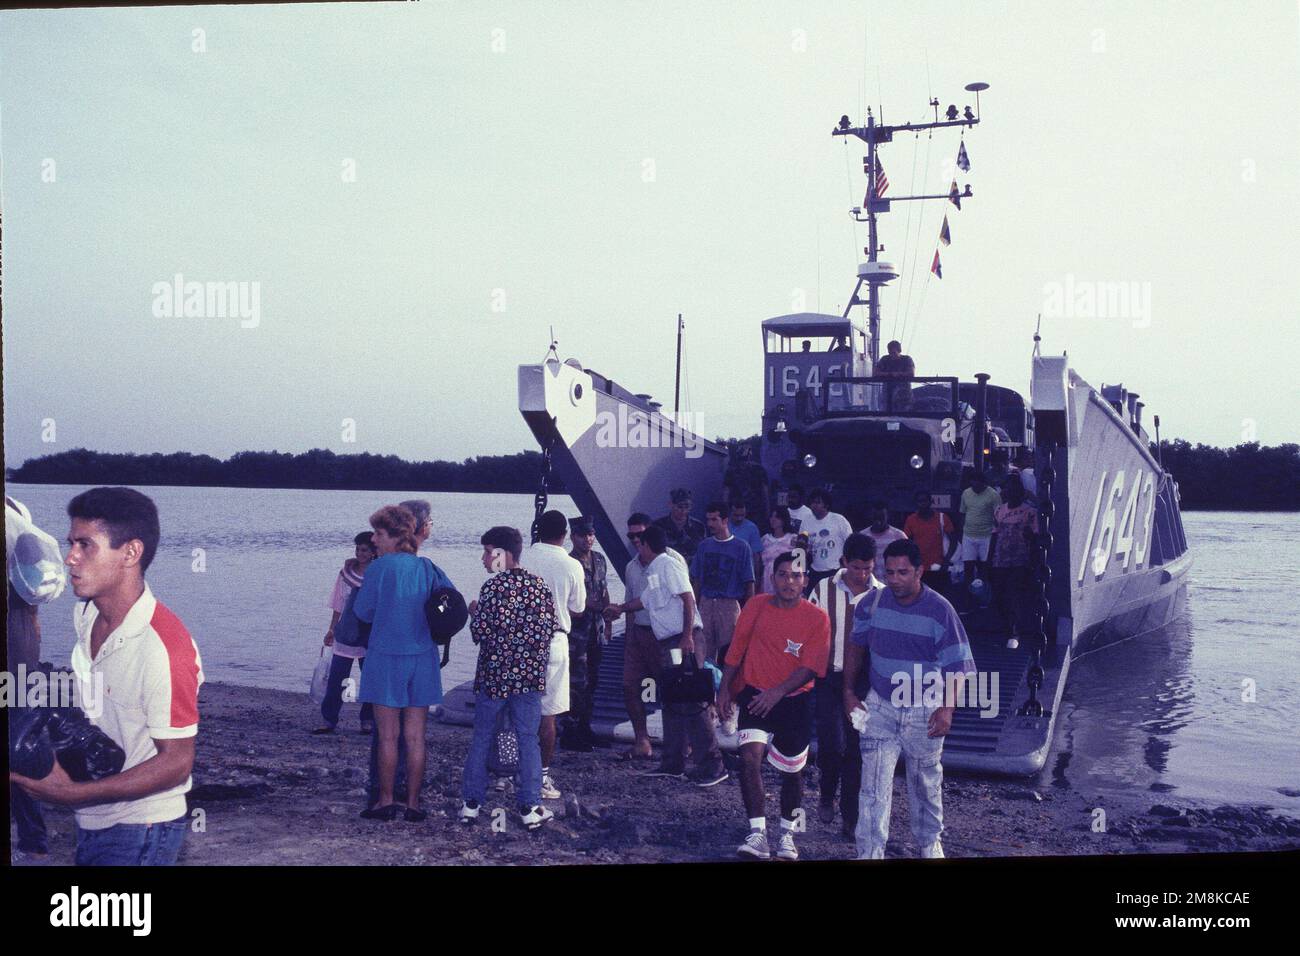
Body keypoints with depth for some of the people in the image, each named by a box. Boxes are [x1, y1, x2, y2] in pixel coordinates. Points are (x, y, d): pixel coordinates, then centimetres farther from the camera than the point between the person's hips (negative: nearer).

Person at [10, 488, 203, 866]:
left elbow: (176, 762, -23)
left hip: (139, 834, -8)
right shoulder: (86, 616, -1)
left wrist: (75, 793, -25)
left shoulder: (163, 647, -27)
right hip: (92, 821, 8)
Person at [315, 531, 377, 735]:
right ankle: (329, 720, 10)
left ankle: (368, 722, 16)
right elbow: (338, 606, 11)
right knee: (335, 679, 2)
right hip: (345, 634, 3)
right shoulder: (347, 572, 4)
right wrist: (332, 629, 9)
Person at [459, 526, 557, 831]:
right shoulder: (539, 585, 3)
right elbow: (550, 629, 4)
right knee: (528, 740, 7)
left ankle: (471, 803, 15)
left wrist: (474, 613, 6)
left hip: (493, 674, -3)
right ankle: (530, 808, 7)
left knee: (481, 738, 10)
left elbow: (480, 632, -13)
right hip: (530, 674, 3)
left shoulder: (493, 586, -11)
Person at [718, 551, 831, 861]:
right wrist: (725, 689, 5)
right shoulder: (756, 607, -2)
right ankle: (758, 834, -17)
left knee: (792, 770, 11)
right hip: (755, 694, 1)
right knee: (750, 757, -20)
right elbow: (736, 650, 6)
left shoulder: (817, 618, -8)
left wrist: (778, 691, -23)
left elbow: (810, 667, -13)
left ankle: (787, 834, 32)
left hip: (795, 700, 0)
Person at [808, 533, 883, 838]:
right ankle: (827, 795, 21)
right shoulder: (824, 589, -1)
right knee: (832, 743, -9)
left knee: (855, 749, 3)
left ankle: (850, 817, 14)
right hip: (829, 676, 0)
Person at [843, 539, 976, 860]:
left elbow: (956, 664, -11)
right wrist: (849, 692, 7)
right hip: (880, 707, 1)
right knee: (874, 785, -5)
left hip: (924, 712, -1)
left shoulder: (940, 610, -14)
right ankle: (870, 853, 0)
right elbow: (855, 645, 10)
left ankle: (930, 842, 39)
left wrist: (947, 708, -22)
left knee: (926, 784, 17)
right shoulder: (872, 604, -6)